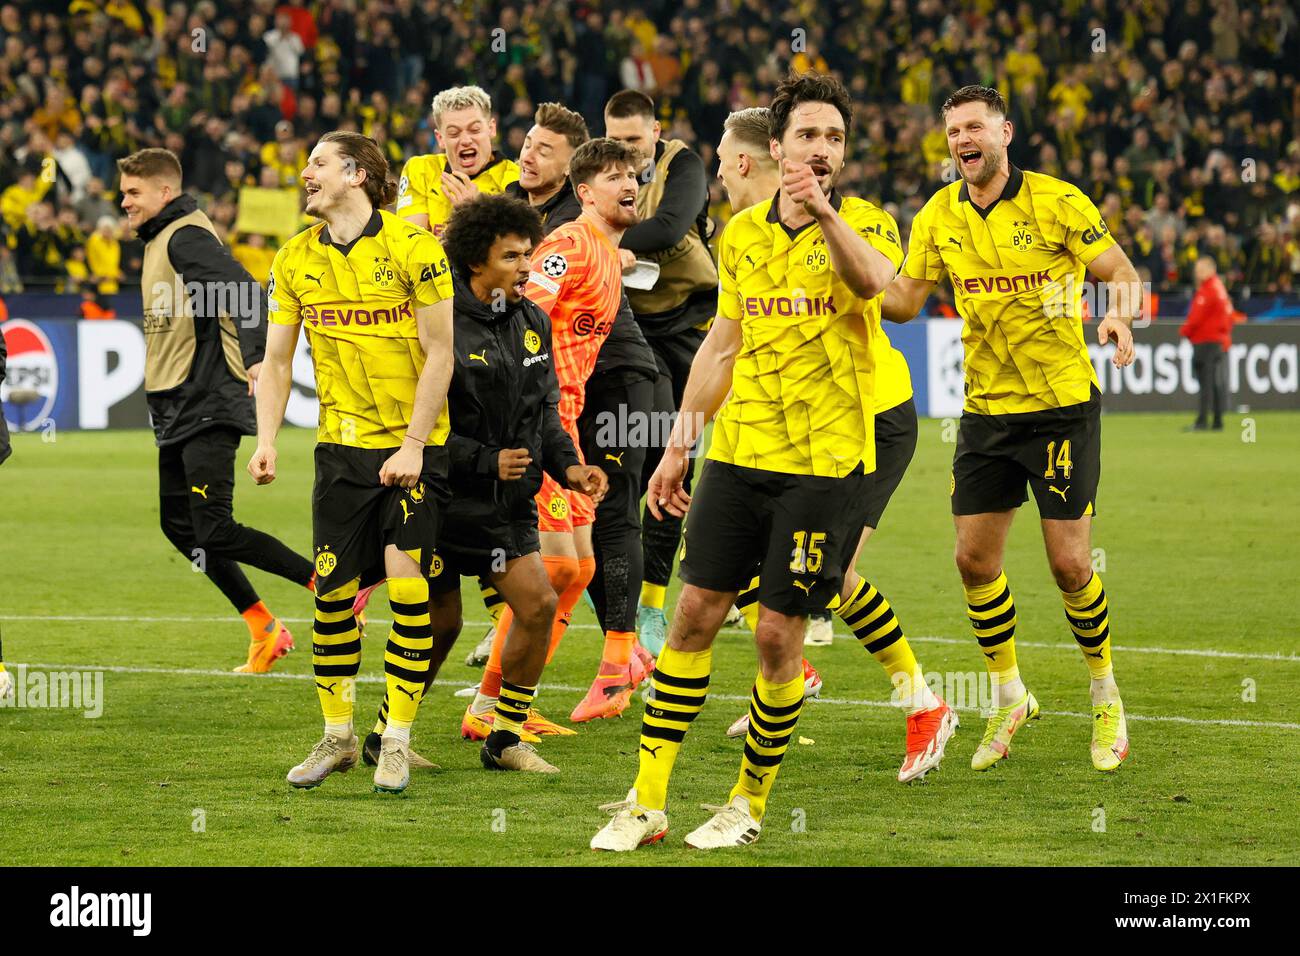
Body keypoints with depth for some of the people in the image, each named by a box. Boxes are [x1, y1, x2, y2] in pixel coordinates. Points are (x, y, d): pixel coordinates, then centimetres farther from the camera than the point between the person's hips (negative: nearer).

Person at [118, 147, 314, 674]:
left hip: (208, 408, -11)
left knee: (214, 531, -16)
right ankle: (264, 630, 17)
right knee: (180, 526, 11)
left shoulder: (187, 236, -13)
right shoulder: (160, 240, 17)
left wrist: (254, 356, -40)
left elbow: (244, 293, -27)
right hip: (178, 412, 11)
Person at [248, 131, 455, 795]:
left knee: (409, 588, -8)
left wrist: (413, 444, -14)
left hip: (415, 446, -4)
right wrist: (266, 440, -3)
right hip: (341, 443, 4)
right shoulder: (297, 258, 5)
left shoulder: (413, 247, -10)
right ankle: (337, 737, 15)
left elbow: (441, 352, -9)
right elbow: (276, 359, 10)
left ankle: (397, 741, 1)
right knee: (331, 591, 2)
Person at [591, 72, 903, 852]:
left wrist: (824, 212, -45)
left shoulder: (866, 224, -4)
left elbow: (875, 280, -29)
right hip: (739, 453, 4)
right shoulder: (742, 234, 10)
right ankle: (648, 802, 7)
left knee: (778, 633, -3)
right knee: (695, 612, 1)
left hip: (826, 463, -4)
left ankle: (752, 802, 14)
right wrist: (680, 445, 16)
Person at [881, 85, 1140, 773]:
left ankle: (1105, 697, 15)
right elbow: (903, 301, 4)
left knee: (1069, 563, -7)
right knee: (974, 558, 1)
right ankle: (1008, 698, 21)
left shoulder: (1054, 202, -10)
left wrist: (1121, 317, -29)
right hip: (986, 411, 4)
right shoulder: (938, 216, 3)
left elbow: (1122, 274, -7)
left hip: (1061, 406, -4)